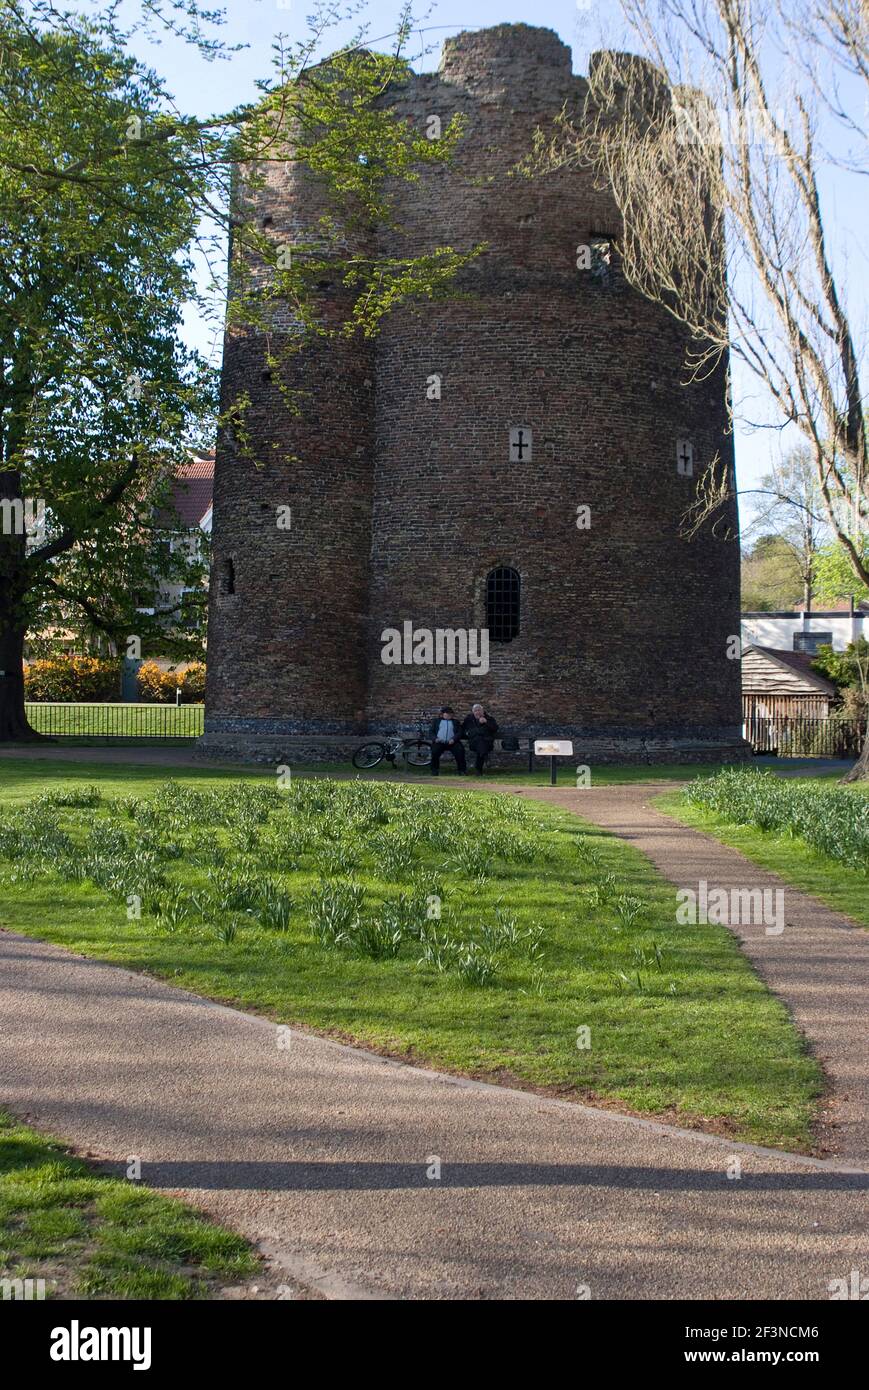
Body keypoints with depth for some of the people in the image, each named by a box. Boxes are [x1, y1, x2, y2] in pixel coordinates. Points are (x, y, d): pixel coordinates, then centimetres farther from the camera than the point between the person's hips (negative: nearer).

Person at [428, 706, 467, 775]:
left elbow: (459, 732, 10)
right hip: (439, 742, 0)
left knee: (460, 751, -27)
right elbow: (431, 732, 13)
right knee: (434, 752, -31)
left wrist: (454, 739, -11)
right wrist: (435, 738, -8)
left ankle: (462, 771, -15)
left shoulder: (455, 721, 22)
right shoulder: (436, 720, 21)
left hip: (452, 742, 1)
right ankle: (435, 771, -16)